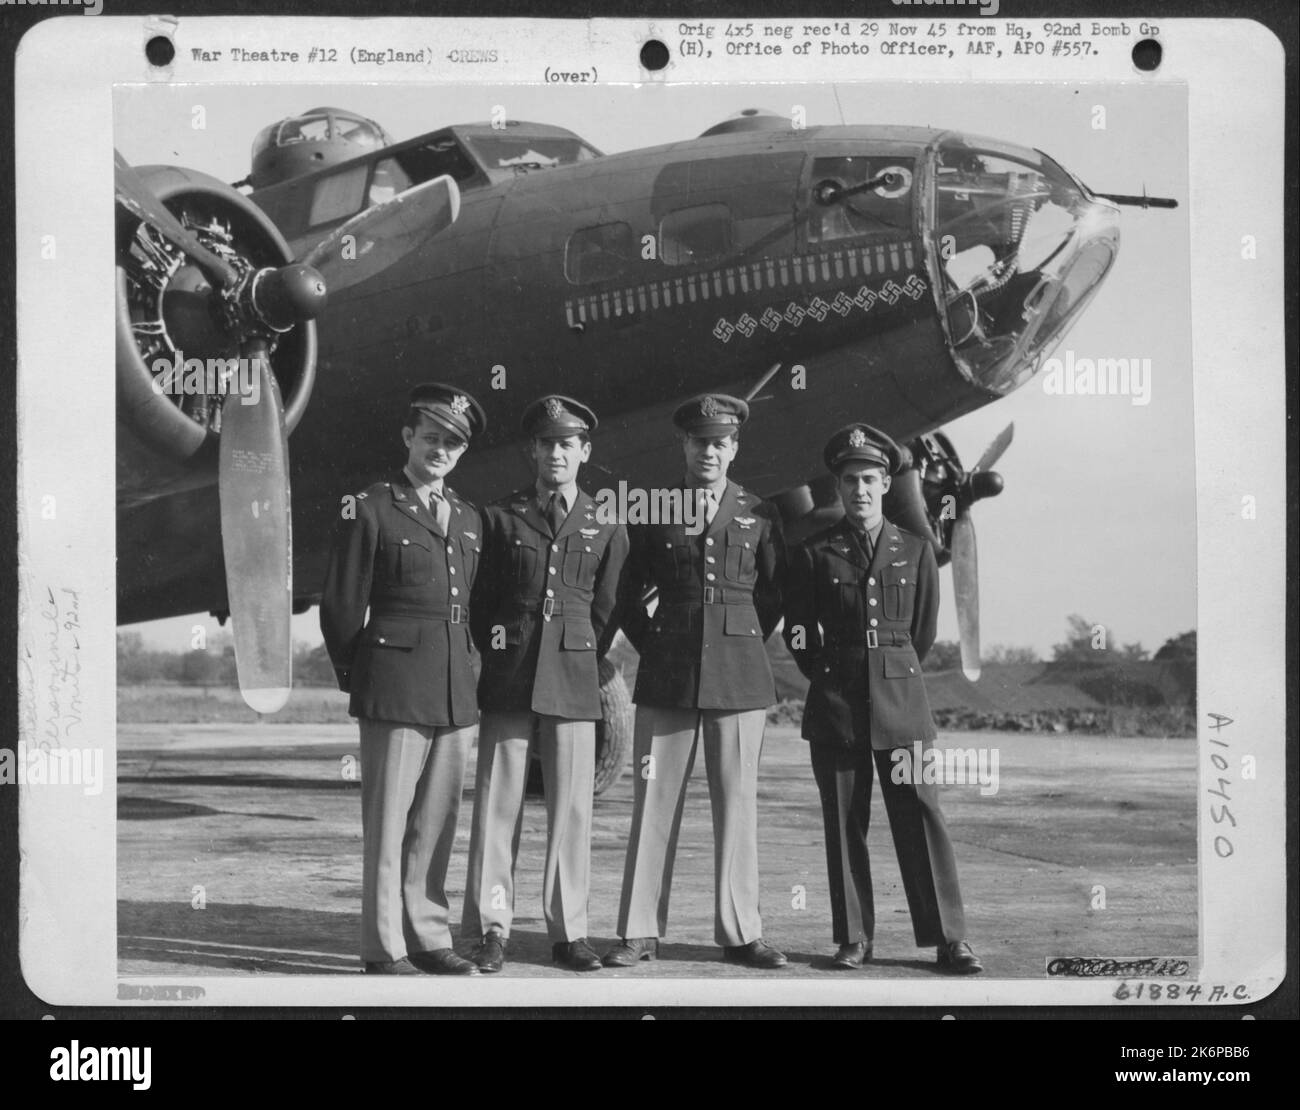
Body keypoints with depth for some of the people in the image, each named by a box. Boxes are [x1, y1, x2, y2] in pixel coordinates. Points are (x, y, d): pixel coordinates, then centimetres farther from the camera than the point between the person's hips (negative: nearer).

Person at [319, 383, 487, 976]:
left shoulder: (469, 519, 16)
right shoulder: (369, 510, -2)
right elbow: (341, 608, 0)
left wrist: (465, 668, 15)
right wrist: (356, 677, 5)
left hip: (456, 691, 5)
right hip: (394, 690, -5)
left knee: (437, 821, 9)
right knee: (387, 821, -1)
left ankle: (428, 937, 18)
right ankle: (384, 948, 5)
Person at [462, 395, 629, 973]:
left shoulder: (607, 530, 10)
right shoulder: (499, 517, 8)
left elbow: (604, 612, 14)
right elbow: (479, 601, 12)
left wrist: (582, 660, 12)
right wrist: (495, 656, 10)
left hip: (573, 683, 1)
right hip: (507, 680, 0)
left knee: (571, 808, 1)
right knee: (498, 803, -1)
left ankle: (569, 931, 9)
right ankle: (492, 929, 6)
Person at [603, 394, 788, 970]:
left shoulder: (760, 515, 6)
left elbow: (775, 595, 15)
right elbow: (629, 593, 15)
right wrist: (651, 646, 10)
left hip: (739, 677, 0)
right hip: (666, 677, 0)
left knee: (737, 803, 2)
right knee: (654, 799, 0)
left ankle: (740, 932, 9)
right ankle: (640, 932, 6)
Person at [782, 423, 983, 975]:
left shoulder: (916, 550, 7)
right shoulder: (813, 553, 4)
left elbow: (924, 631, 14)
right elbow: (798, 634, 9)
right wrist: (830, 680, 11)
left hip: (901, 698, 0)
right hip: (834, 704, 0)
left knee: (921, 816, -3)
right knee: (843, 823, 2)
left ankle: (949, 938, 2)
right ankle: (854, 939, 9)